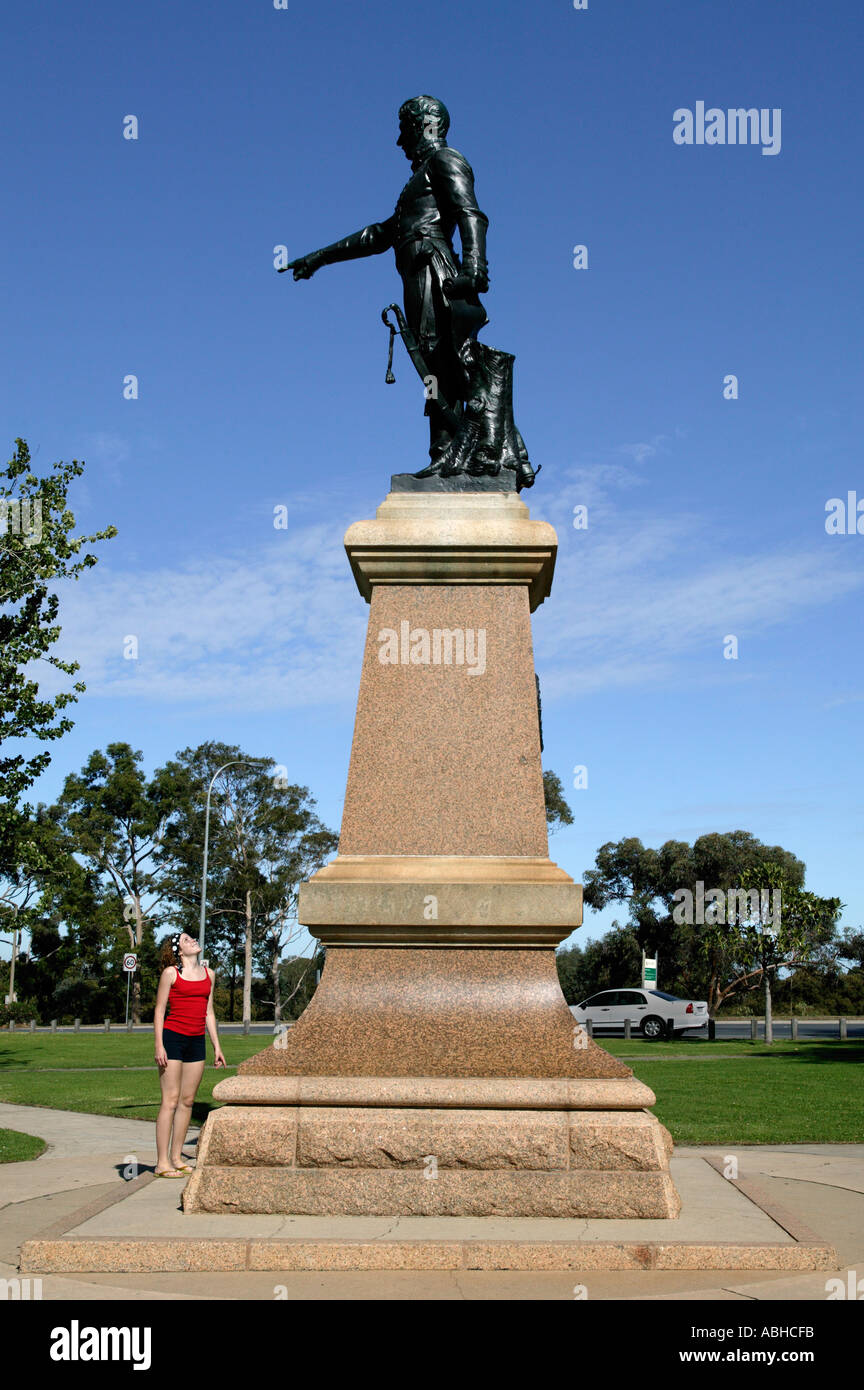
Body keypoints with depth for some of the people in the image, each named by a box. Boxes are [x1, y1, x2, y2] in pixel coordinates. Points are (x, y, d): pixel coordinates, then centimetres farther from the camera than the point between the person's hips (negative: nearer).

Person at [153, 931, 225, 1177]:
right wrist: (159, 1046, -11)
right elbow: (159, 1010, -3)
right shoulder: (170, 973, -2)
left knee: (188, 1101, 6)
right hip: (173, 1037, -5)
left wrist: (216, 1046, 14)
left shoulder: (209, 974, 14)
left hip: (197, 1041, 6)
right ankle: (162, 1162, -4)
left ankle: (176, 1157, 13)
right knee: (171, 1100, -7)